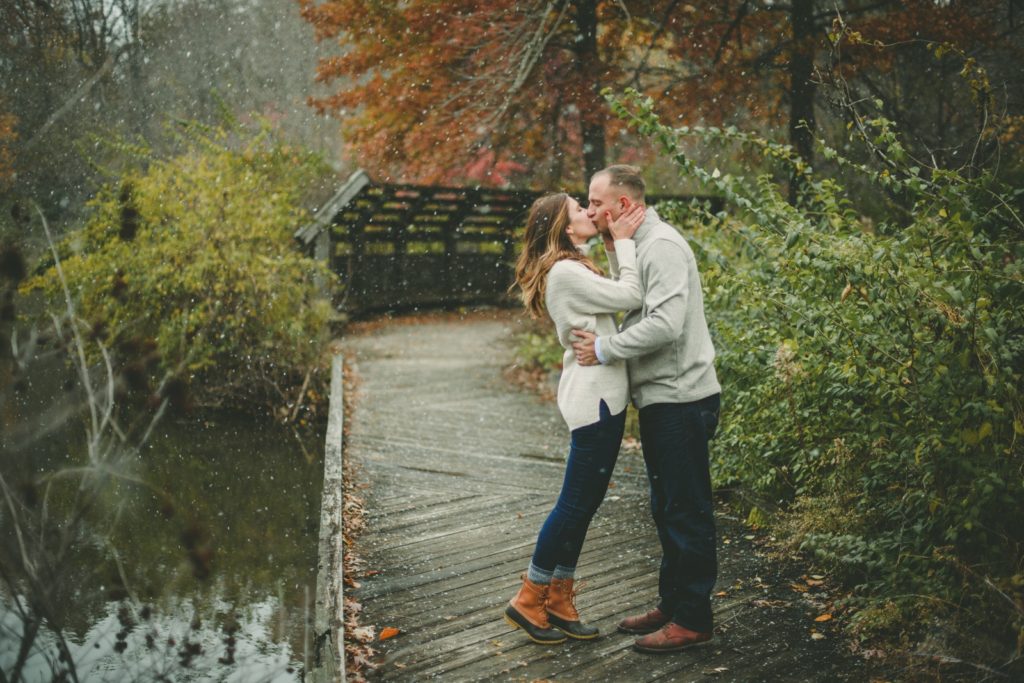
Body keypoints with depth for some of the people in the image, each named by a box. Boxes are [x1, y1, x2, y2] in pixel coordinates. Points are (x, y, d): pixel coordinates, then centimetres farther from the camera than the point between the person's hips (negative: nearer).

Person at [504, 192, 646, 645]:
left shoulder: (573, 269, 17)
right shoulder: (564, 272, -16)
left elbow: (619, 297, 12)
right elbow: (631, 298, -17)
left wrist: (619, 242, 9)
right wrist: (622, 242, -8)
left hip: (602, 398, 10)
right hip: (593, 401, -10)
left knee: (583, 505, 13)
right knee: (576, 504, -2)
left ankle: (559, 601, 21)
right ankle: (528, 600, 10)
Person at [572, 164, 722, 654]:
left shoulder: (662, 247, -17)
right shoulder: (632, 248, 15)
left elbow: (665, 324, -27)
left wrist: (604, 349, -19)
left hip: (680, 398, -10)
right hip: (659, 398, 10)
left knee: (686, 511, -3)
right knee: (667, 508, 17)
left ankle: (691, 620, 5)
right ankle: (671, 604, 28)